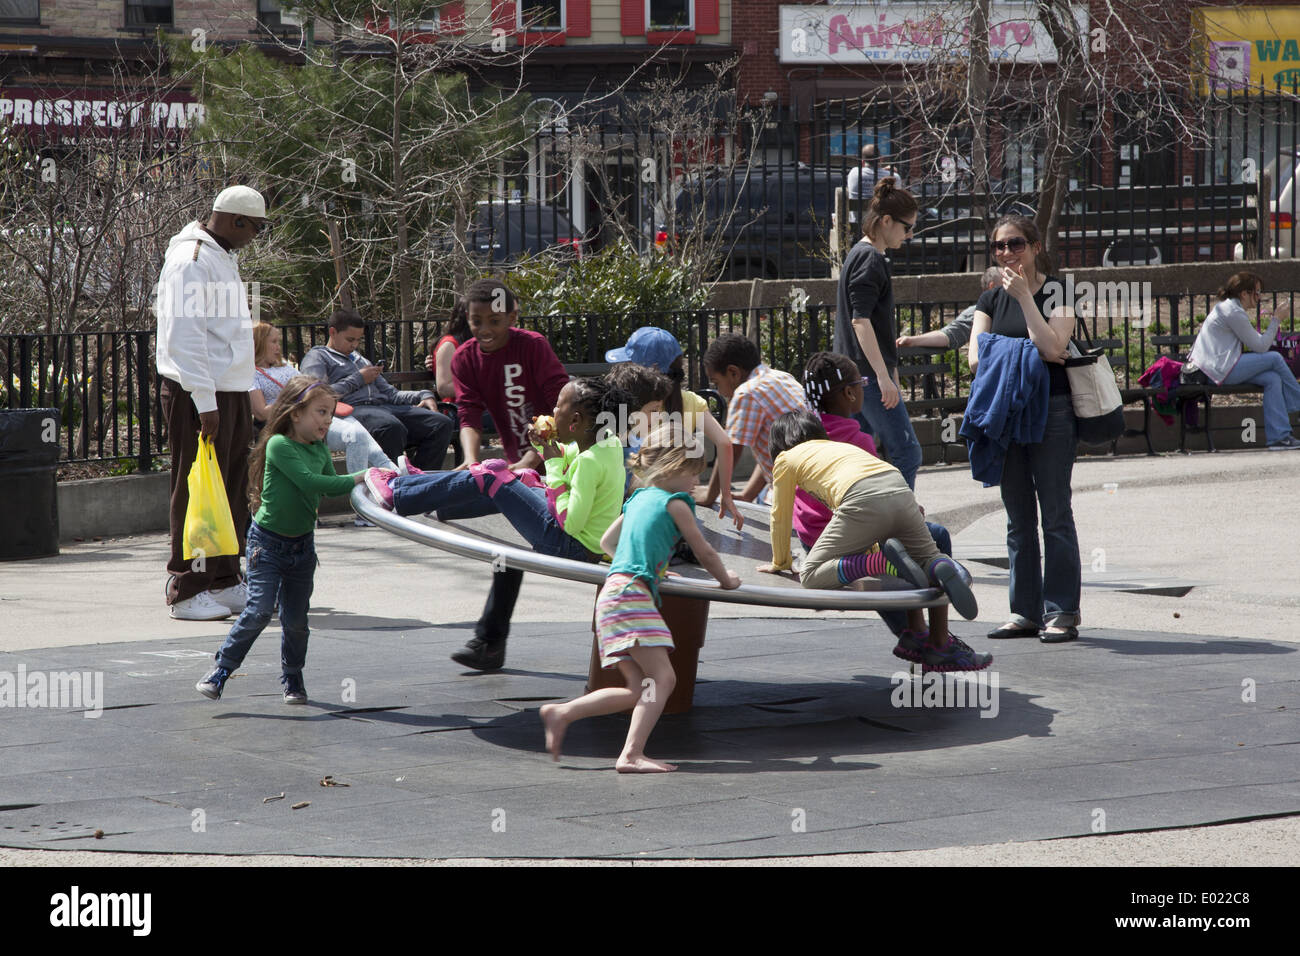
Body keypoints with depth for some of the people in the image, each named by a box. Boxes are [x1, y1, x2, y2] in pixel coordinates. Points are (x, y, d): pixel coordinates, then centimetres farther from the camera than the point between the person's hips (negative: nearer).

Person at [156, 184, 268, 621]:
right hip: (199, 394, -9)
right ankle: (186, 589, 0)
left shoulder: (223, 258, 17)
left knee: (232, 492, 12)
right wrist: (205, 402, -22)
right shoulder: (190, 260, -14)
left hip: (230, 390, 10)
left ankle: (224, 583, 20)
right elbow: (183, 337, -19)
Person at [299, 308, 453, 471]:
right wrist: (358, 379, 1)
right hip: (352, 409, -7)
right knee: (392, 427, -41)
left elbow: (390, 393, 32)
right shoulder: (317, 357, 13)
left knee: (441, 424, -16)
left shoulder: (360, 360, 35)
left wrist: (423, 396, 14)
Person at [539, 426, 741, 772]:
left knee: (639, 689, 6)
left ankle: (561, 713, 4)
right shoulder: (675, 504, -1)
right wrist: (726, 580, 27)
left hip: (613, 593, 9)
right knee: (662, 677, -16)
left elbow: (607, 542, 36)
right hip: (631, 595, -9)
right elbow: (704, 552, 8)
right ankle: (631, 755, -27)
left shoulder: (638, 499, 23)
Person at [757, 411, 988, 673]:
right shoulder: (841, 446, 40)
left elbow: (780, 517, 28)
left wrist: (780, 563, 44)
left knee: (810, 576, 3)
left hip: (864, 499, -6)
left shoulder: (786, 459, 24)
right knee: (928, 559, 26)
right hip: (900, 488, 6)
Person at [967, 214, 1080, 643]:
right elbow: (976, 358, 1)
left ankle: (1062, 613, -2)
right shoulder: (991, 300, 12)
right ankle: (1026, 612, 13)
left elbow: (1051, 345, -17)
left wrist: (1024, 295, -15)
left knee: (1055, 515, -5)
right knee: (1019, 518, 8)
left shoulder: (1058, 292, -2)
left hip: (1051, 411, -5)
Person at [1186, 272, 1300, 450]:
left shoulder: (1226, 307, 20)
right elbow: (1260, 346, -11)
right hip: (1221, 371, -10)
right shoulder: (1234, 313, -14)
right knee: (1275, 358, -10)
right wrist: (1275, 320, -2)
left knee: (1273, 379, -3)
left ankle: (1279, 437, -10)